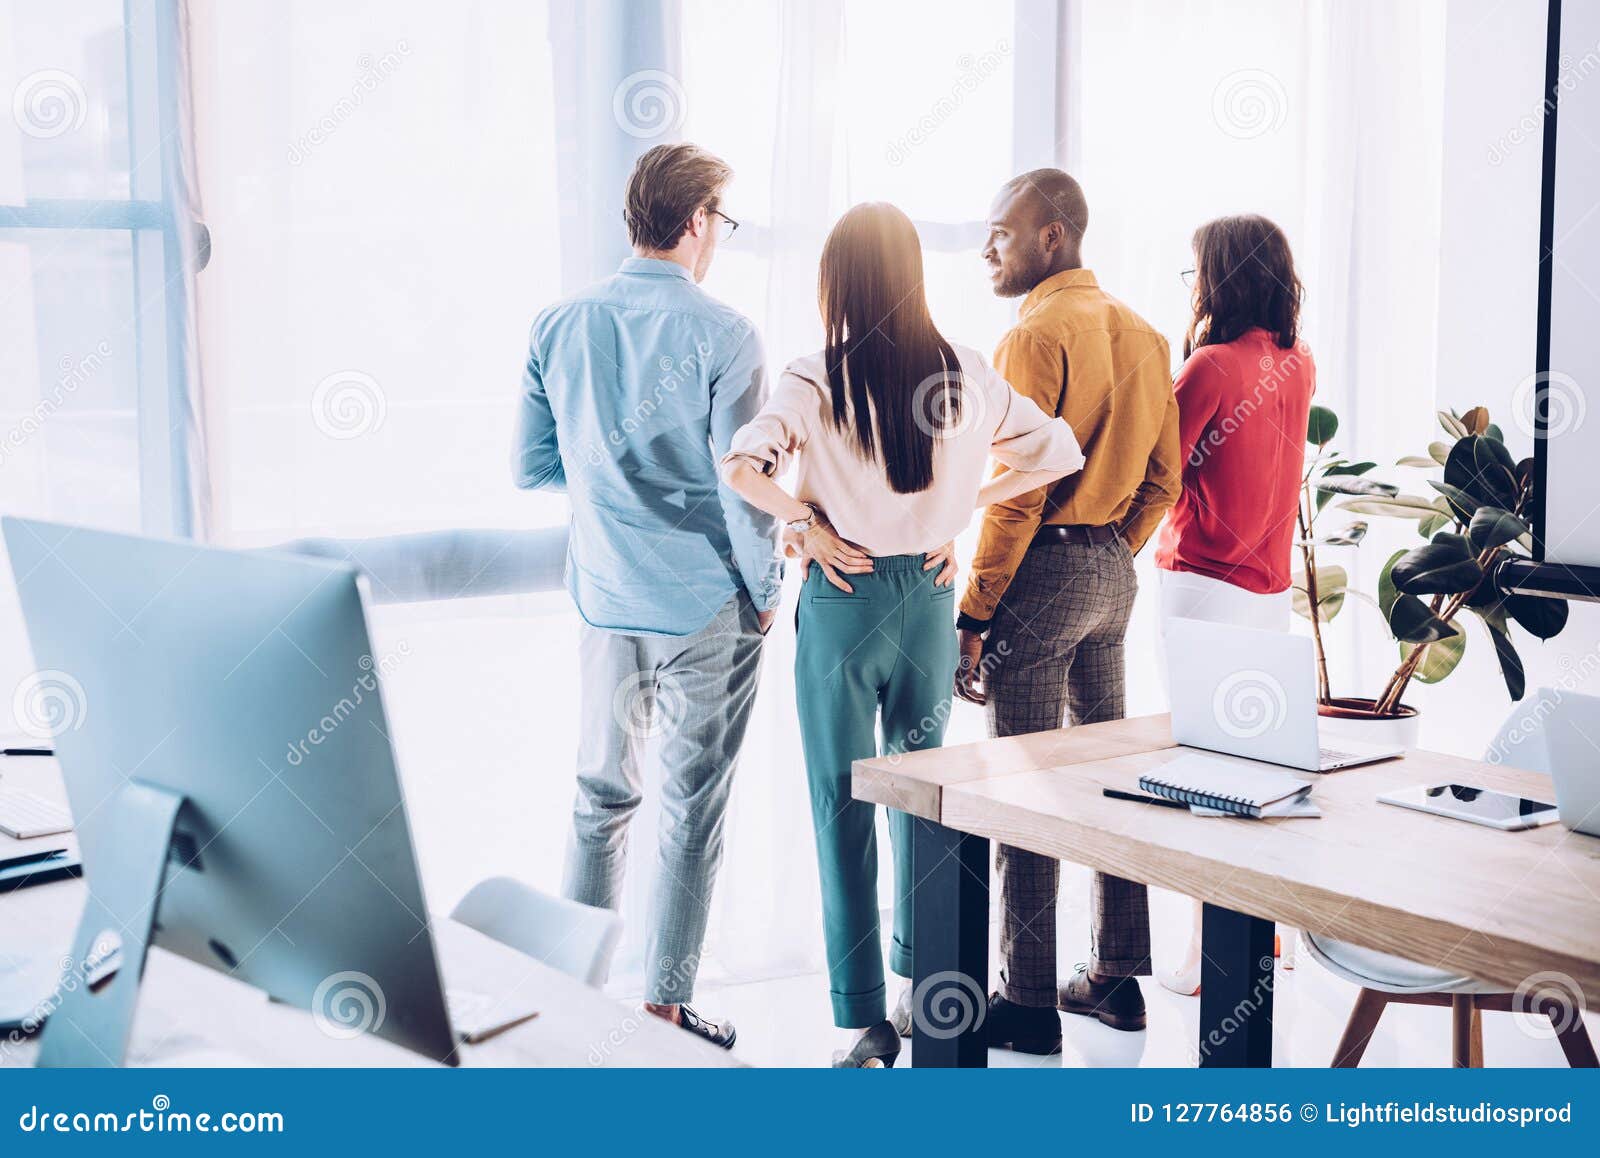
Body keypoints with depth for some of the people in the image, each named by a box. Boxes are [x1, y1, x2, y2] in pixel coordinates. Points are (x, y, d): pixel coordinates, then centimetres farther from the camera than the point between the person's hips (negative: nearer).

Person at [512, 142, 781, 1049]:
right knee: (693, 806, 6)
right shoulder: (722, 334, -14)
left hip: (605, 600, 5)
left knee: (602, 795, 16)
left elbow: (532, 466, 7)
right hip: (707, 606, -4)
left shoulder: (560, 326, 1)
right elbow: (742, 482, -15)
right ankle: (666, 1005, 13)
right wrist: (766, 591, -1)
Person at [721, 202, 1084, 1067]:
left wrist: (802, 519, -11)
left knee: (842, 808, 4)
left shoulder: (816, 381, -12)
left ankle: (865, 1021, 7)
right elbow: (1057, 452, 3)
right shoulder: (964, 374, -2)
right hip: (930, 596, 4)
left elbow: (740, 463, -26)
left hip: (844, 598, -4)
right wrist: (963, 506, 5)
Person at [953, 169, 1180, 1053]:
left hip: (1043, 570, -8)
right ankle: (1117, 975, 24)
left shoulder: (1037, 335, -14)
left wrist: (973, 615, -15)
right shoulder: (1141, 334, 10)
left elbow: (1016, 494, -18)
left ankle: (1028, 1001, 6)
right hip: (1114, 569, 8)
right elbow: (1163, 478, 12)